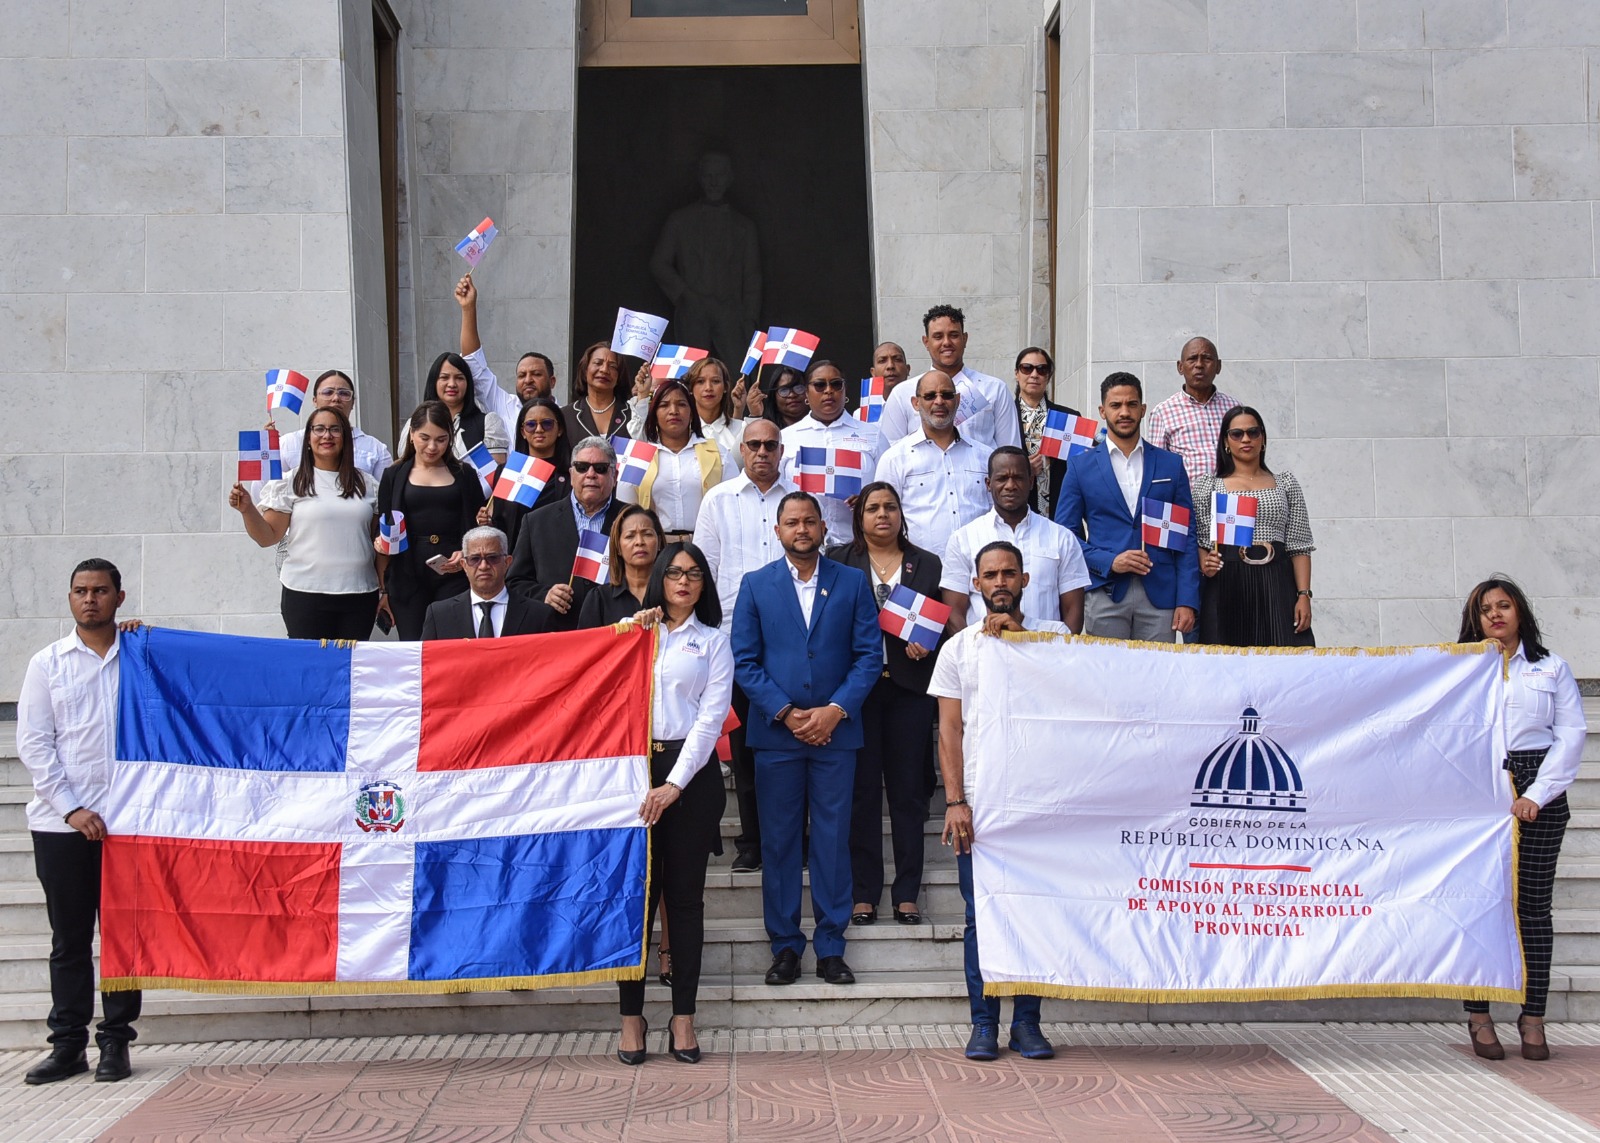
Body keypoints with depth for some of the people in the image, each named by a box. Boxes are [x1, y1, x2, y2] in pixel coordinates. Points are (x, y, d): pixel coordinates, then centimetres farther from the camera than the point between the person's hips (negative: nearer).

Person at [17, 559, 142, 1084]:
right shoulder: (47, 663, 8)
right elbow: (33, 744, 2)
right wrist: (72, 808, -6)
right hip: (61, 823, 1)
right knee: (69, 937, 6)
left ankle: (116, 1042, 11)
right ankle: (68, 1045, 13)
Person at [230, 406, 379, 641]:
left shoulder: (366, 483, 10)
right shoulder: (290, 482, 2)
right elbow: (268, 538, 0)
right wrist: (247, 510, -16)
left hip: (359, 595, 3)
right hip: (306, 594, -3)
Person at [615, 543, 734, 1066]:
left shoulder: (713, 641, 11)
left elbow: (711, 716, 1)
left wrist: (676, 783, -8)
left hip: (691, 772, 0)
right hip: (636, 766, 1)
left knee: (685, 895, 2)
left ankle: (683, 1018, 7)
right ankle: (631, 1016, 4)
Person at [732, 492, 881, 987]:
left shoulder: (853, 583, 6)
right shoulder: (756, 585, 6)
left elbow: (869, 654, 2)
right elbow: (744, 661, 1)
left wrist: (835, 710, -10)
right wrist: (785, 712, -9)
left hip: (835, 729, 0)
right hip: (775, 732, 0)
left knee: (833, 839, 3)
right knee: (778, 840, 4)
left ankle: (831, 946, 12)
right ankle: (785, 945, 13)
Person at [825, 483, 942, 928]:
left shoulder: (927, 564, 13)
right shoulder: (839, 561, 8)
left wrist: (926, 645, -8)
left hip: (909, 686, 1)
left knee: (908, 789, 3)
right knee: (862, 788, 1)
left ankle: (907, 894, 9)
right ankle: (864, 893, 7)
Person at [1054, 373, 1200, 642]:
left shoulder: (1171, 465, 10)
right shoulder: (1082, 466, 7)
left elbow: (1187, 537, 8)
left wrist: (1187, 601, -1)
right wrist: (1109, 562, -11)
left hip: (1159, 596, 1)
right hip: (1104, 596, -1)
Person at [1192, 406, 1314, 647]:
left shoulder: (1286, 484, 13)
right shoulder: (1208, 485, 11)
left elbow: (1299, 546, 8)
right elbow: (1199, 541, 8)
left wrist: (1304, 595, -2)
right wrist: (1204, 564, -14)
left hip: (1275, 586, 1)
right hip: (1225, 588, -1)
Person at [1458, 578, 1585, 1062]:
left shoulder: (1551, 667, 11)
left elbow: (1571, 733, 5)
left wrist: (1536, 794, -6)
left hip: (1539, 795, 0)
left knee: (1533, 905, 1)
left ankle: (1533, 1018, 5)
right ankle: (1478, 1016, 3)